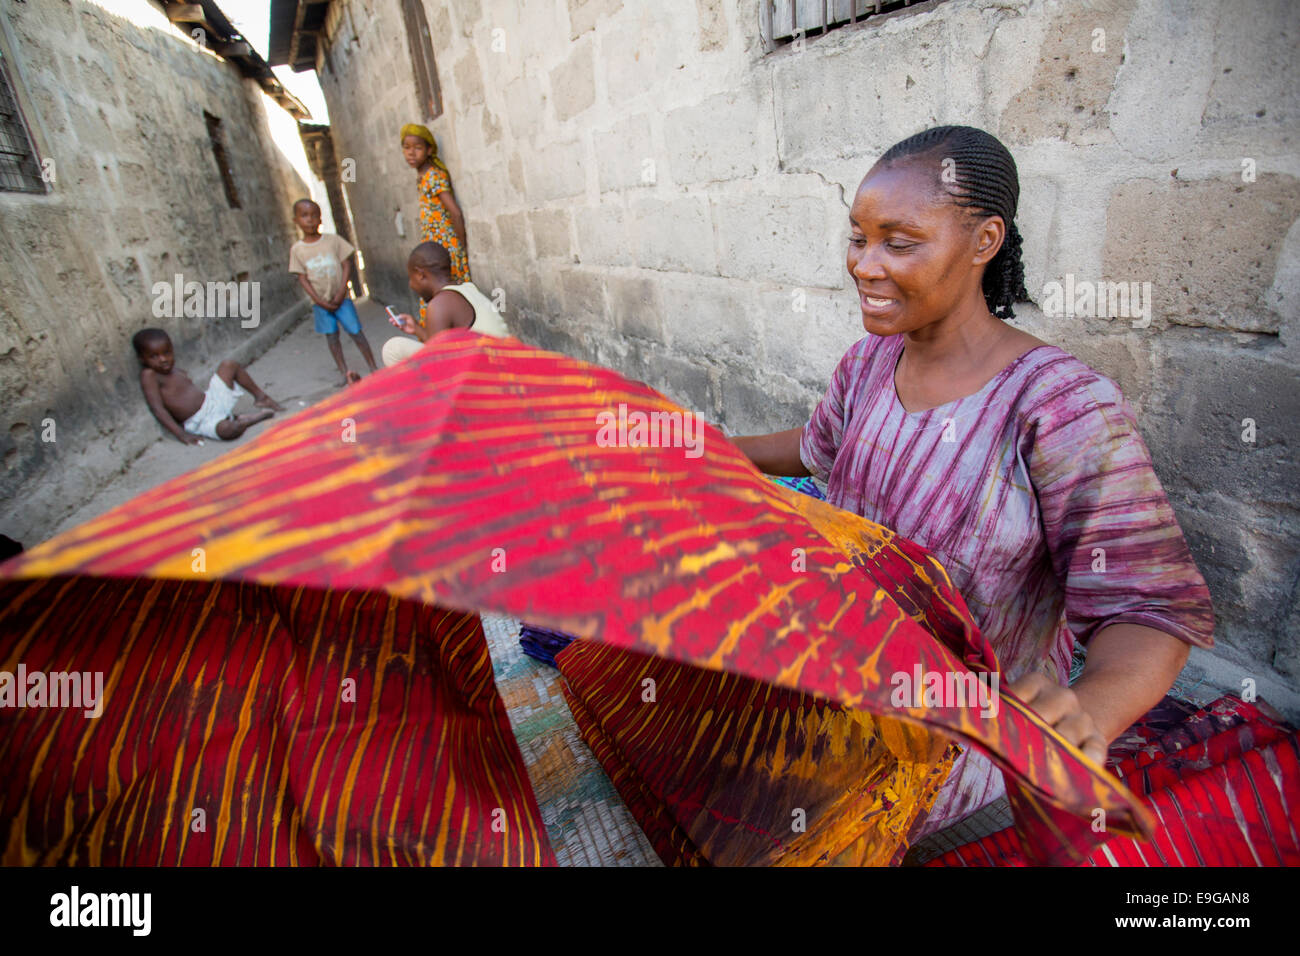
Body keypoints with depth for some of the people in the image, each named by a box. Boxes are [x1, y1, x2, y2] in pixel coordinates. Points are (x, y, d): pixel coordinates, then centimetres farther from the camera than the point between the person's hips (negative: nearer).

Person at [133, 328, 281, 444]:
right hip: (199, 423, -8)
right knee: (227, 430, -40)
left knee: (229, 365, 2)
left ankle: (260, 396, 9)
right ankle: (260, 415, -14)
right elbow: (157, 409, -18)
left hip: (211, 399, 8)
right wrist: (182, 434, -26)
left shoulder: (174, 370, 12)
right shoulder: (149, 375, -11)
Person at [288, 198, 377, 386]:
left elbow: (346, 266, -2)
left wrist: (341, 293, -11)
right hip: (320, 302, 1)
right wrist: (320, 301, -11)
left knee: (355, 331, -3)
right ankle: (345, 373, 8)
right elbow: (302, 278, -1)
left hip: (341, 298, -1)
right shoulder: (297, 249, 0)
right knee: (331, 336, 4)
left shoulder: (333, 240, -2)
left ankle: (374, 368, 5)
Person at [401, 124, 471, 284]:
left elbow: (456, 213, -19)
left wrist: (463, 246, -12)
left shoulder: (433, 176, -12)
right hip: (433, 248, 9)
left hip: (443, 249, -9)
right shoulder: (423, 177, 15)